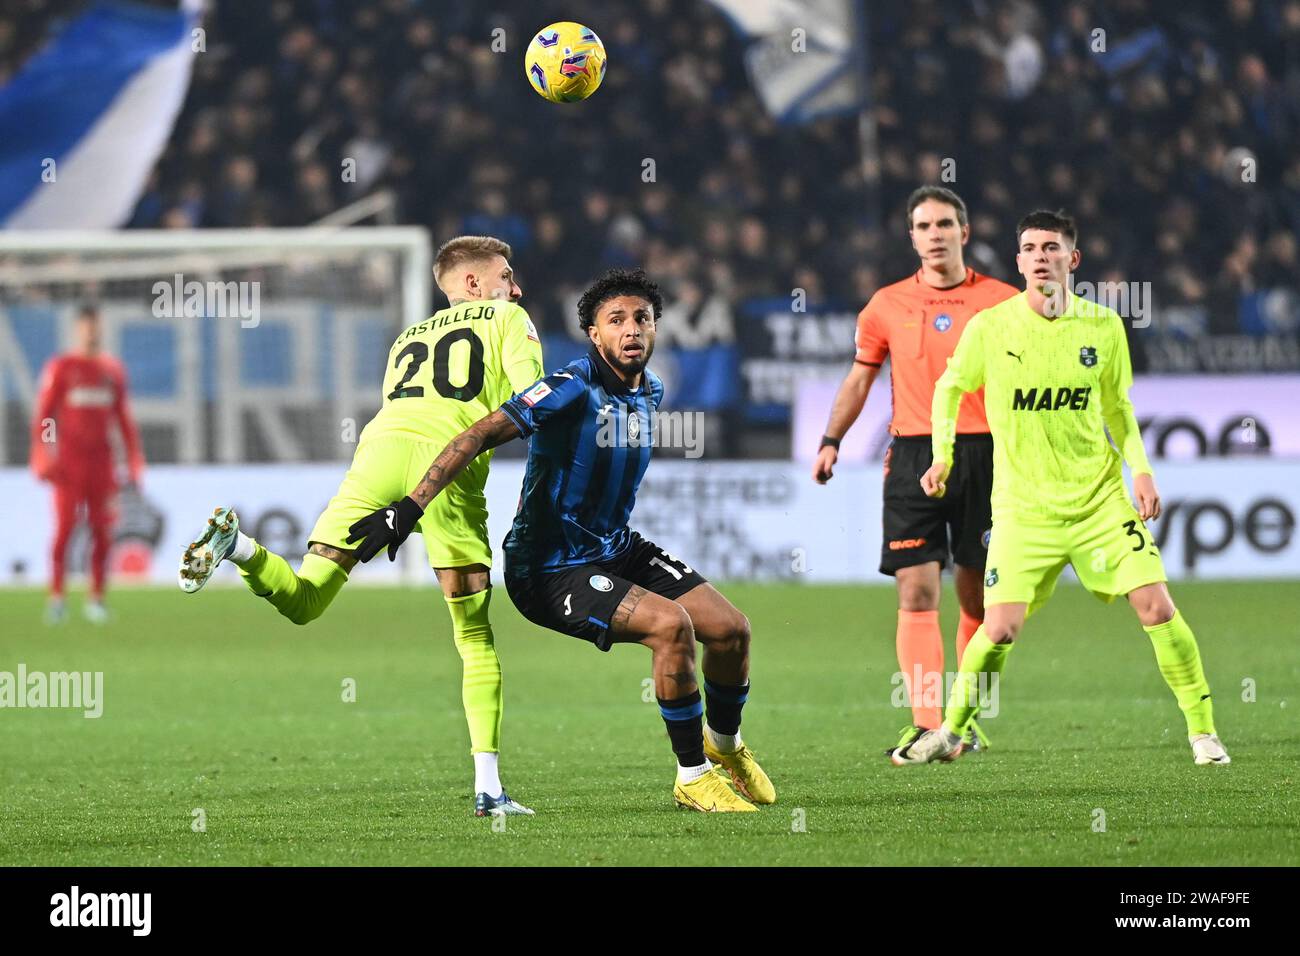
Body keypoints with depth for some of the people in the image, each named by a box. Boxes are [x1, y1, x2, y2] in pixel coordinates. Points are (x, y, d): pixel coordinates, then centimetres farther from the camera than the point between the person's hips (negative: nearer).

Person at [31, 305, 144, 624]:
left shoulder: (113, 370, 11)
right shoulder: (60, 368, 0)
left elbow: (123, 418, 15)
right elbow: (43, 416, -2)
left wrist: (134, 462, 10)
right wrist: (43, 462, -11)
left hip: (102, 463, 3)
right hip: (69, 462, -3)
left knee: (103, 532, -1)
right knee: (65, 527, -8)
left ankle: (96, 598, 5)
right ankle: (56, 595, -5)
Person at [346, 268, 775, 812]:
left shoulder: (649, 391, 5)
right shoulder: (574, 390, -21)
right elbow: (479, 437, -28)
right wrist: (411, 507, -35)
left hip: (616, 549, 8)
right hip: (550, 568, -8)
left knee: (731, 629, -1)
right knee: (670, 623, -28)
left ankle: (725, 746, 30)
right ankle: (692, 778, -13)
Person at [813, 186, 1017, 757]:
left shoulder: (1001, 302, 4)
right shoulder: (887, 305, 7)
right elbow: (860, 378, 16)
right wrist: (831, 441, 8)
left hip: (983, 454, 0)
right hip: (912, 457, 0)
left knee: (977, 598, 4)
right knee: (916, 592, -10)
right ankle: (925, 726, -14)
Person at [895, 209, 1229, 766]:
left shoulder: (1103, 327, 0)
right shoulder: (988, 328, -5)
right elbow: (950, 387, 13)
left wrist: (1140, 470, 0)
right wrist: (942, 456, 4)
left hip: (1102, 499, 1)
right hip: (1024, 507, -1)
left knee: (1156, 606, -9)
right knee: (1000, 628, -11)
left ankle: (1203, 731, 4)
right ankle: (949, 732, 13)